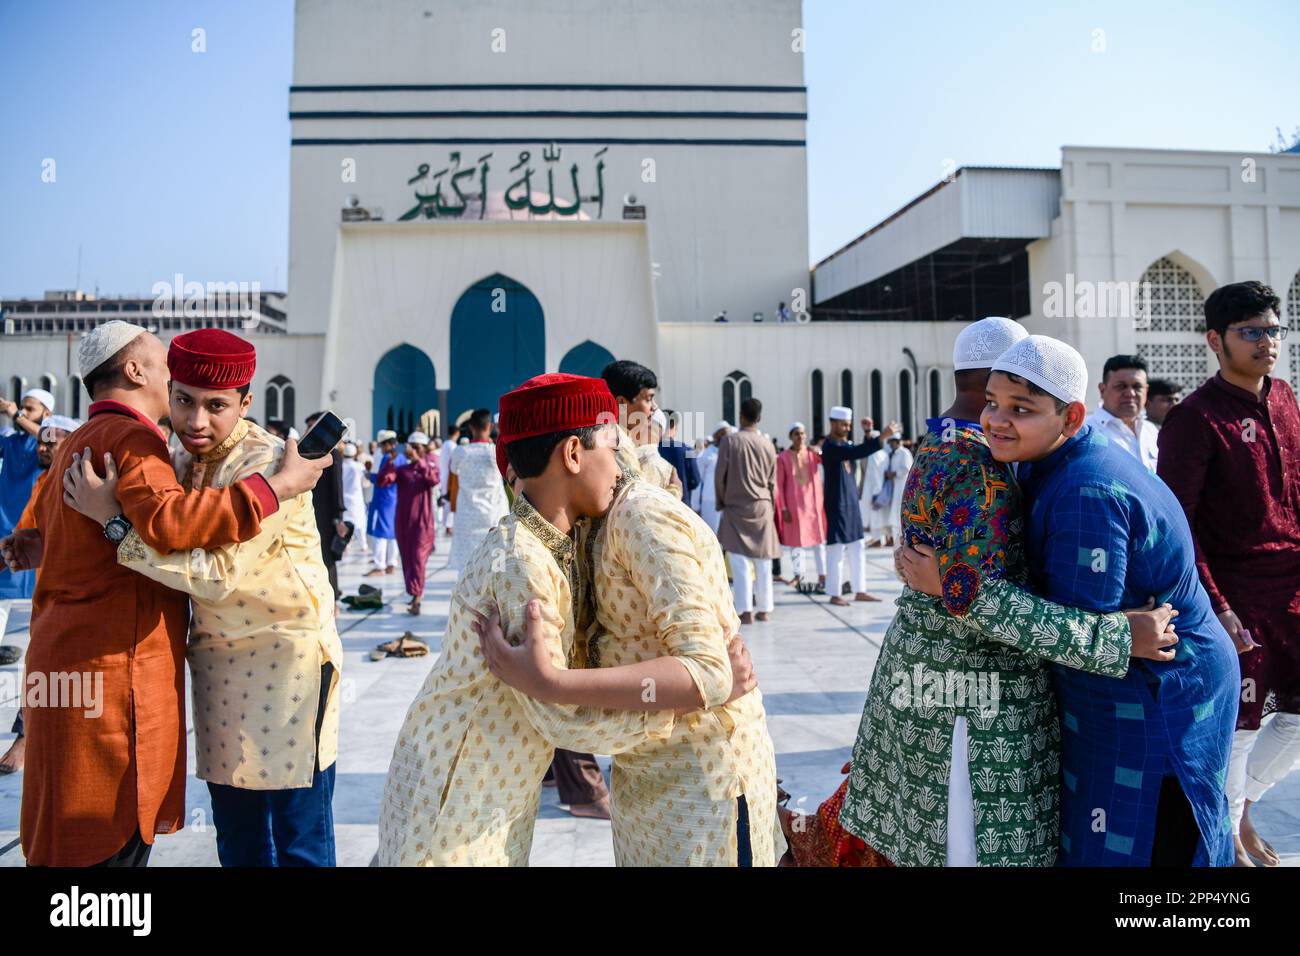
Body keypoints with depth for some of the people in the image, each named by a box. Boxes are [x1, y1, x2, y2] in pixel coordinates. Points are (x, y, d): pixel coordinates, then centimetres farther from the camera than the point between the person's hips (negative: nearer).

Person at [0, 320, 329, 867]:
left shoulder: (78, 443, 19)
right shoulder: (131, 437, -14)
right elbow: (166, 520, -32)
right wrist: (278, 487, -29)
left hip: (66, 654, 10)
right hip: (112, 677, -10)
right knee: (111, 846, -1)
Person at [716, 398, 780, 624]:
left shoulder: (730, 441, -7)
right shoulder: (767, 444, 3)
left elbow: (720, 475, -4)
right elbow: (772, 482, 9)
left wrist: (721, 501, 11)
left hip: (736, 506, -3)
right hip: (762, 506, 3)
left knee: (740, 560, -2)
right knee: (763, 561, 9)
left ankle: (745, 610, -6)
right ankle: (764, 608, 14)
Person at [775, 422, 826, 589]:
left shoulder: (813, 453, 3)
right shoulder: (783, 458, -3)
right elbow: (779, 485, -3)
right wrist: (783, 508, -8)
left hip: (814, 501, 1)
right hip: (794, 503, -1)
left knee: (818, 537, 3)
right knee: (796, 538, 6)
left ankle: (822, 574, 10)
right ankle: (798, 574, 19)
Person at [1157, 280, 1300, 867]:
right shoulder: (1194, 418, -15)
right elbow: (1177, 525, -17)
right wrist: (1215, 608, -20)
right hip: (1237, 594, -7)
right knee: (1238, 720, 5)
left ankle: (1241, 801, 37)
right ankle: (1225, 837, 27)